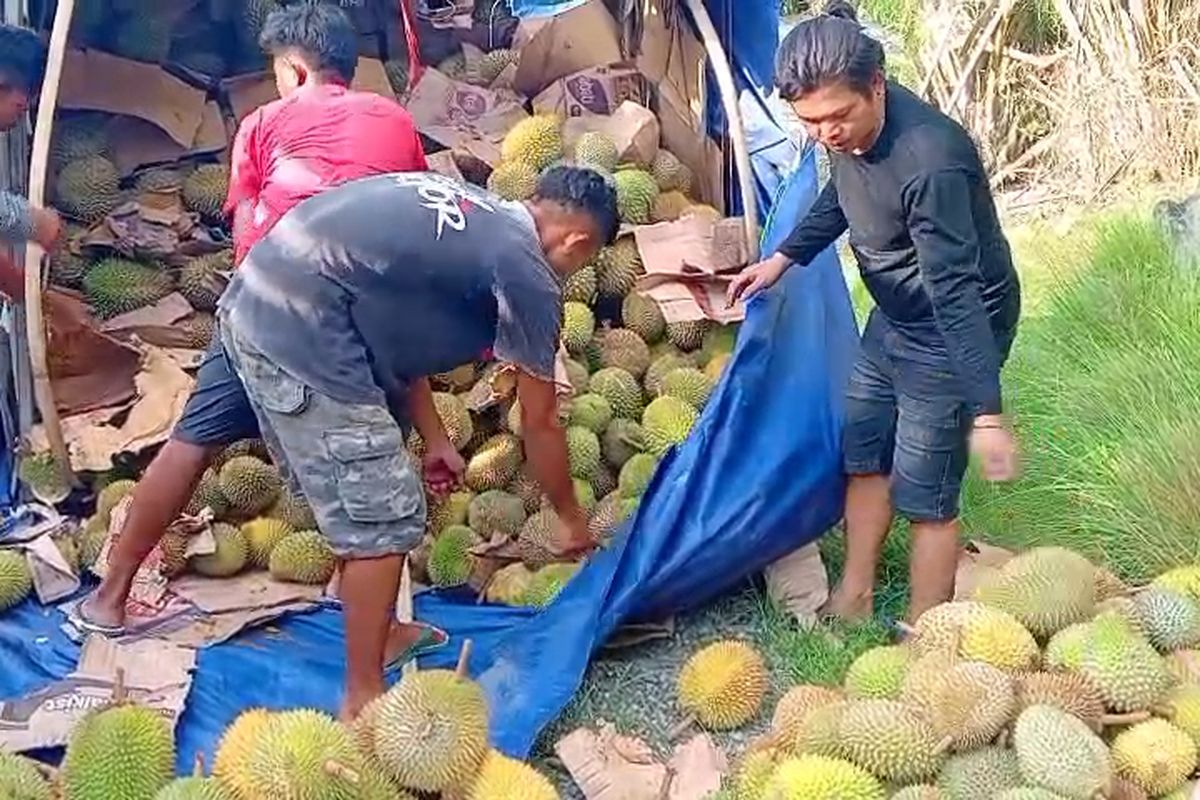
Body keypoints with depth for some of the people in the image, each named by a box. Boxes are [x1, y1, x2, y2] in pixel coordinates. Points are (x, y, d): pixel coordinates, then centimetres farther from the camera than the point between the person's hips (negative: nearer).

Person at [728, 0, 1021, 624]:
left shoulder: (930, 161, -35)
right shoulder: (847, 130, -10)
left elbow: (956, 291, -35)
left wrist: (986, 413, -36)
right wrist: (784, 258, 9)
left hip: (953, 331, -9)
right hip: (893, 320, 9)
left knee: (925, 497, -1)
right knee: (863, 459, 18)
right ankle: (853, 601, 36)